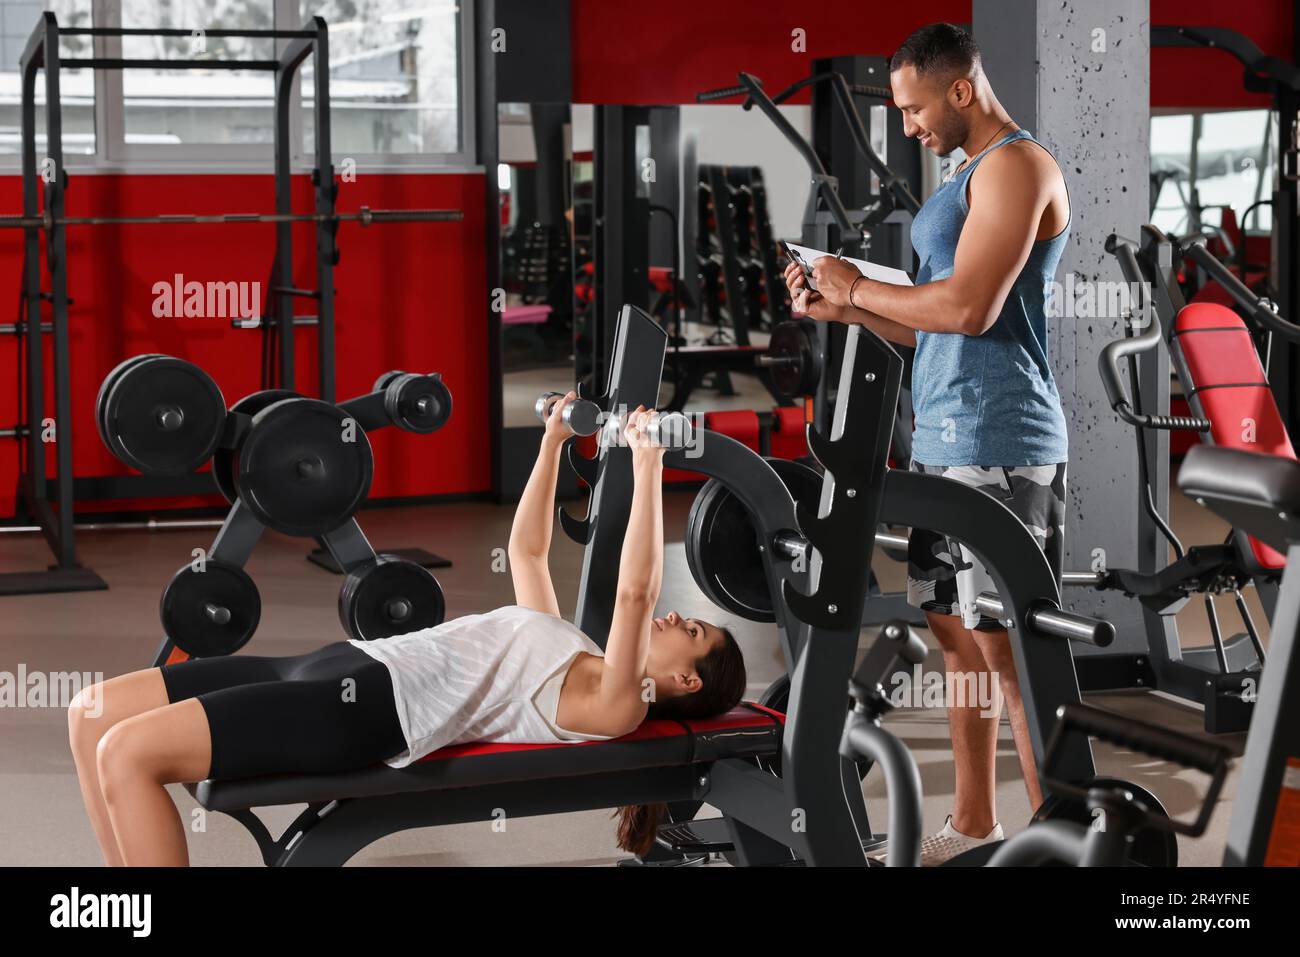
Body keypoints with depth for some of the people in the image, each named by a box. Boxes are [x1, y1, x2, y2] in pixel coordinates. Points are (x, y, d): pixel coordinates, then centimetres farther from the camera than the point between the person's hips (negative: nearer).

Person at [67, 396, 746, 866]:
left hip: (372, 707, -10)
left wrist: (648, 467, -16)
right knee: (93, 712, 3)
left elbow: (634, 590, -17)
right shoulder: (568, 650, 25)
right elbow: (526, 551, 35)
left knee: (127, 750, -22)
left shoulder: (611, 705, -2)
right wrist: (552, 442, 31)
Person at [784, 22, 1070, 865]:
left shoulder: (1016, 165, -10)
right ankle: (974, 825, 20)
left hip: (997, 447, -10)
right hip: (944, 444, 10)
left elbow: (969, 307, -21)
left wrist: (861, 286, -8)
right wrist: (843, 310, 11)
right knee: (956, 632, 12)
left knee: (1006, 646, -6)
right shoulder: (968, 178, 20)